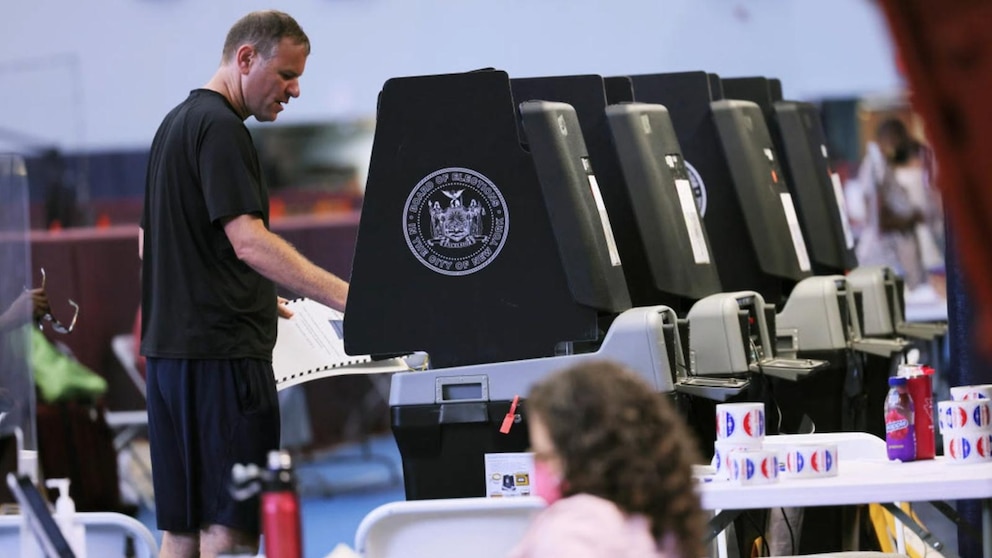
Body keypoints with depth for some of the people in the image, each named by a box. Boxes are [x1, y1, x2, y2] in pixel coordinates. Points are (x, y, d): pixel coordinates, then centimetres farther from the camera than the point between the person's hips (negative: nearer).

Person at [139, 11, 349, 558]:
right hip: (220, 352, -10)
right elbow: (249, 242, -22)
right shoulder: (220, 127, -12)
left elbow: (148, 243, 27)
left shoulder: (175, 123, 20)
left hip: (169, 348, 10)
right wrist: (349, 299, -27)